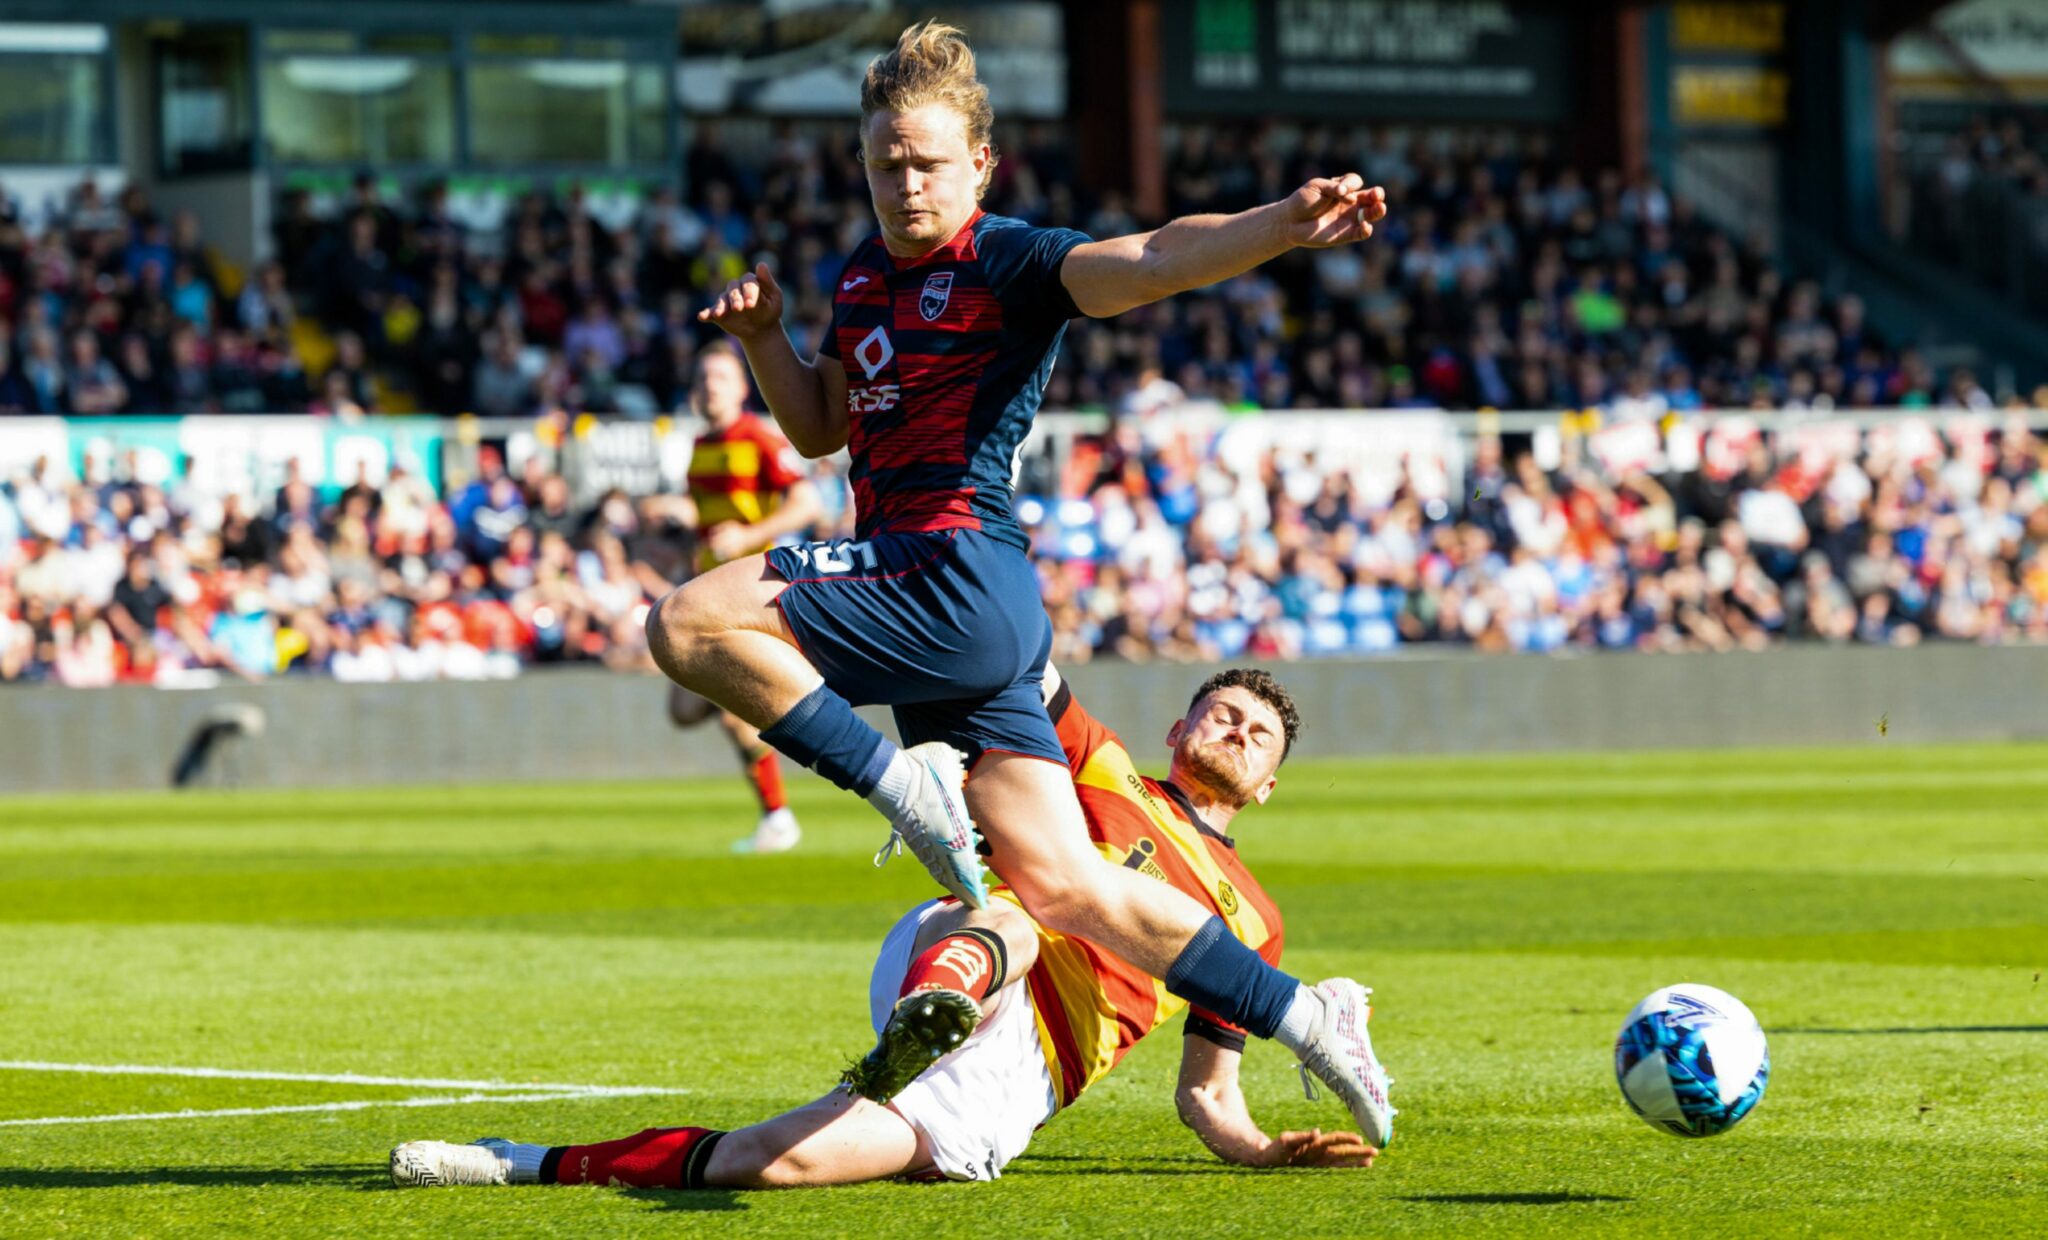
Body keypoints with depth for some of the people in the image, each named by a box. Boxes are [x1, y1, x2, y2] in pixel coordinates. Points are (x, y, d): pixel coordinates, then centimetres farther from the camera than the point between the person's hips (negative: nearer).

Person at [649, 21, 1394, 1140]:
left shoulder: (1013, 265, -7)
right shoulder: (861, 274, 18)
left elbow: (1151, 260, -25)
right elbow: (822, 429, 30)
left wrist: (1279, 226, -43)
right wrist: (763, 336, 11)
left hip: (958, 581, -8)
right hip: (931, 598, 8)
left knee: (686, 624, -13)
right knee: (1064, 886, 4)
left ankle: (904, 782, -10)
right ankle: (1300, 1016, 10)